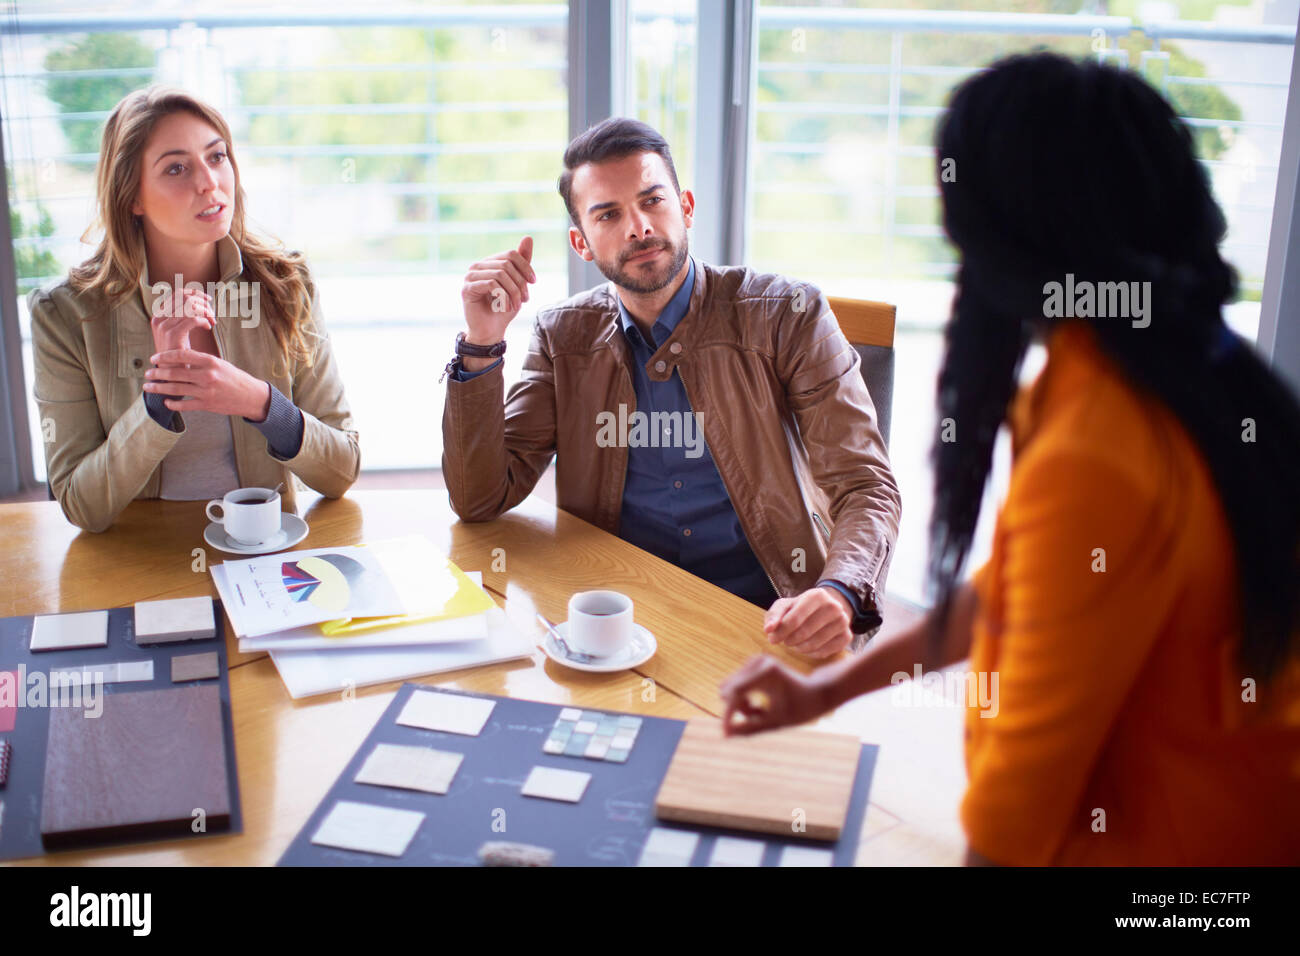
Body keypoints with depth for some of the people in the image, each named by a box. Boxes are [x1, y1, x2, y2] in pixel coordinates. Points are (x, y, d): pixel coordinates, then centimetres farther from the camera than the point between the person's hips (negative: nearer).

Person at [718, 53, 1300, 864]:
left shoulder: (1094, 458, -30)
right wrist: (828, 689, 12)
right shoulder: (1193, 370, -1)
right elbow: (1014, 593, 9)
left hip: (1162, 838, -7)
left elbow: (1029, 764, -21)